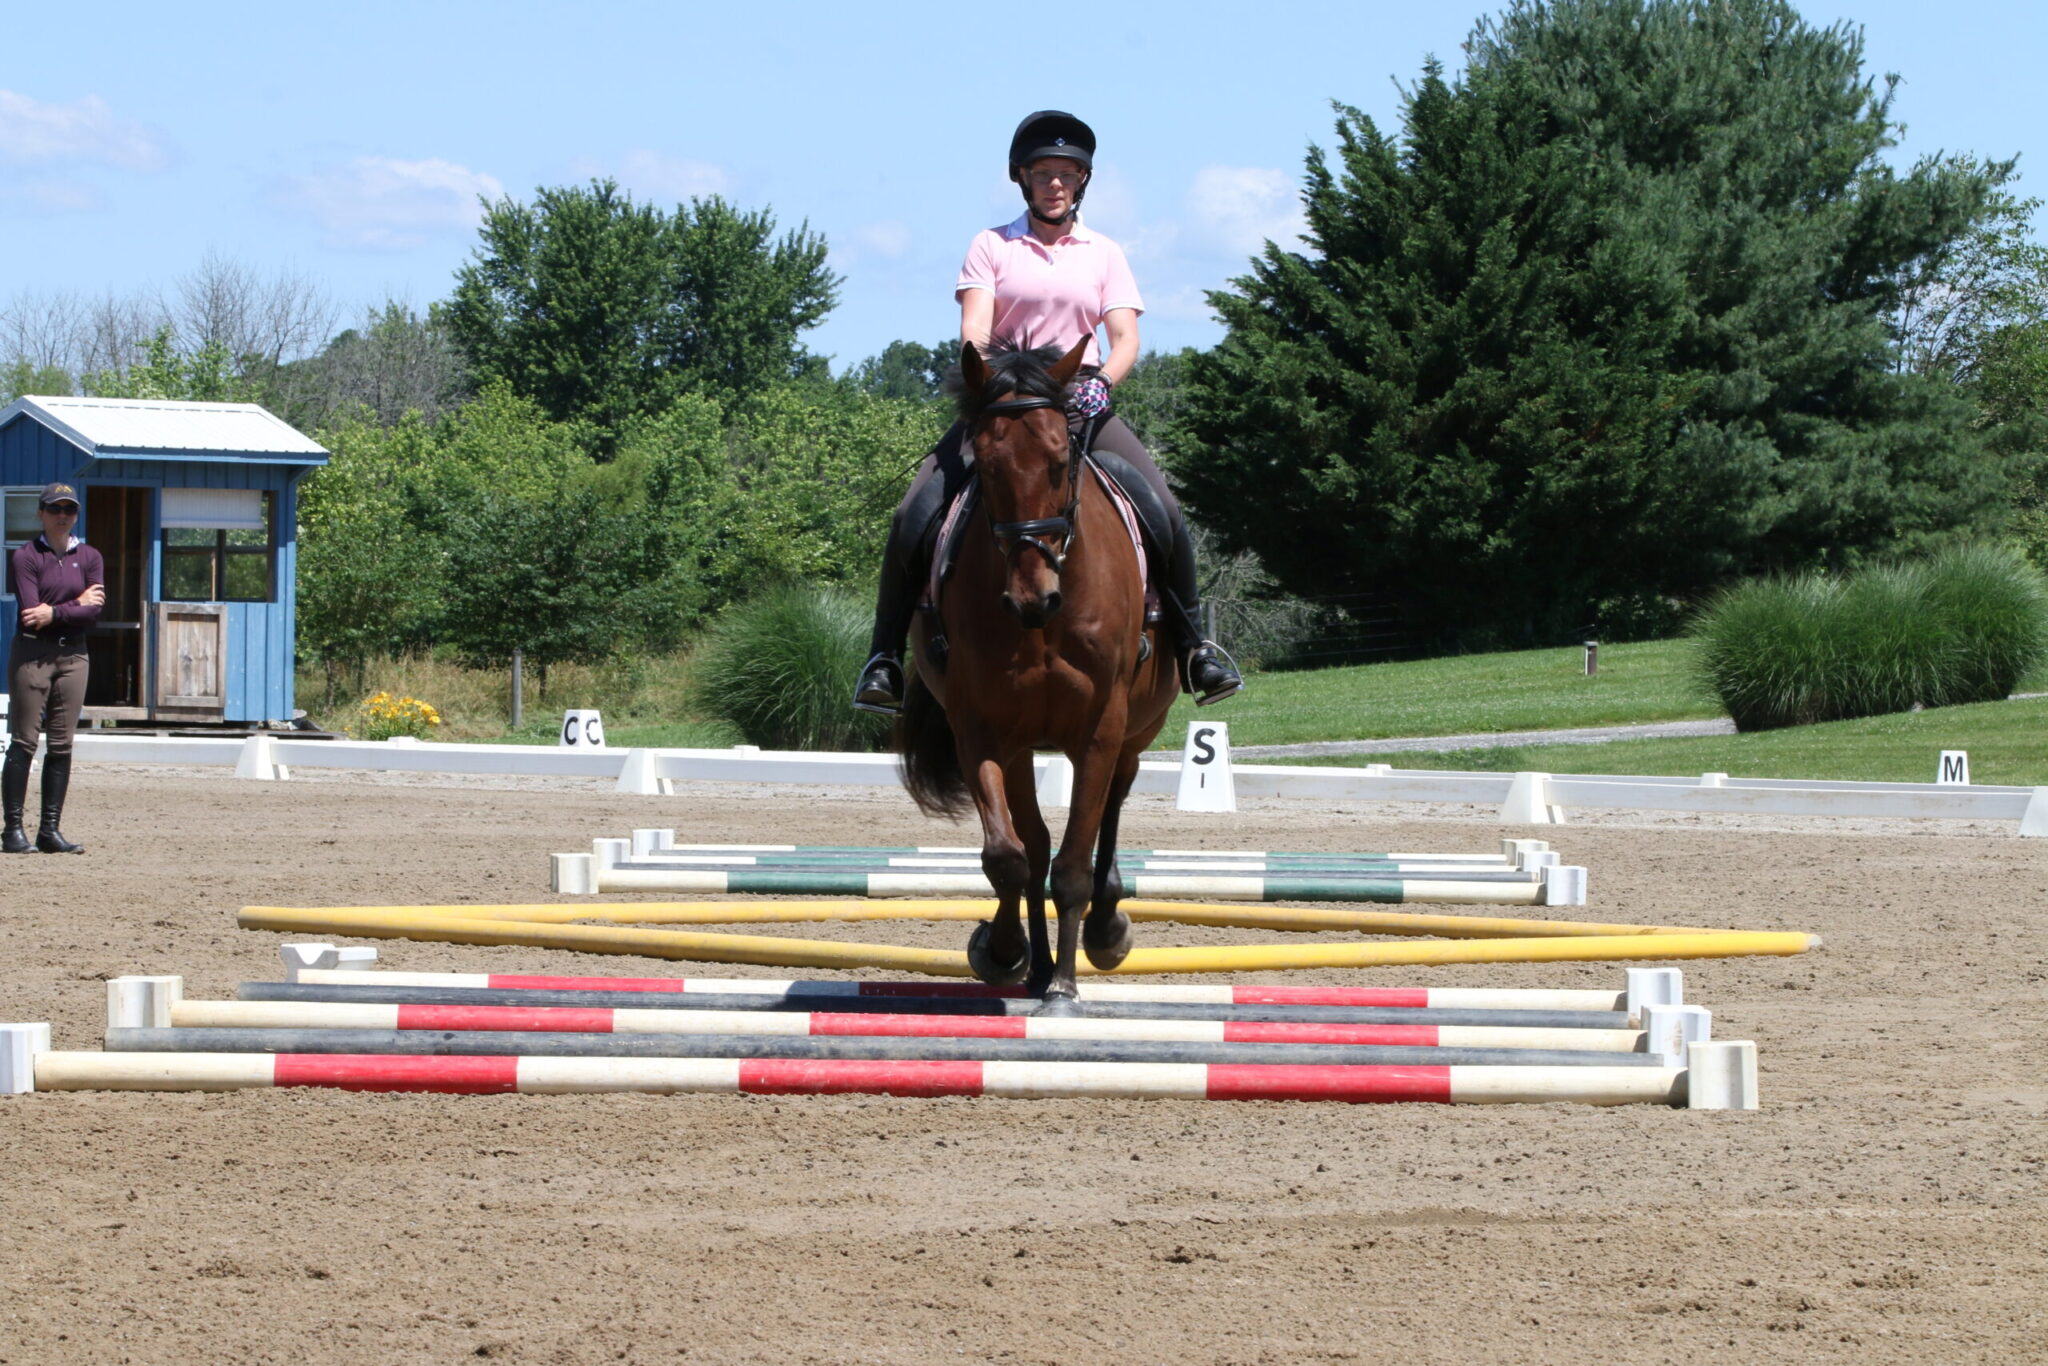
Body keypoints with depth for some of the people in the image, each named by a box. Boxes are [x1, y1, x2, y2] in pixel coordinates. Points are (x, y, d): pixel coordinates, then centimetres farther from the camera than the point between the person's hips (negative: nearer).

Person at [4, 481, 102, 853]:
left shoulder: (89, 557, 10)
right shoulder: (26, 557, -1)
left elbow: (96, 609, -3)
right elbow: (30, 611, -13)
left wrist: (54, 613, -14)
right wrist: (77, 604, -7)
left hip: (73, 655, 4)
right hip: (32, 654, -4)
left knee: (62, 745, 2)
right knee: (24, 741, -6)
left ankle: (50, 830, 5)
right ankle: (13, 828, -6)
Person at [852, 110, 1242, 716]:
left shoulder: (1104, 254, 11)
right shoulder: (992, 246, 6)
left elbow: (1125, 339, 1)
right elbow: (973, 331, -7)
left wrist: (1099, 383, -21)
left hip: (1081, 407, 1)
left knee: (1164, 514, -18)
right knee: (914, 517, -19)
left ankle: (1193, 644, -1)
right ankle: (886, 655, -8)